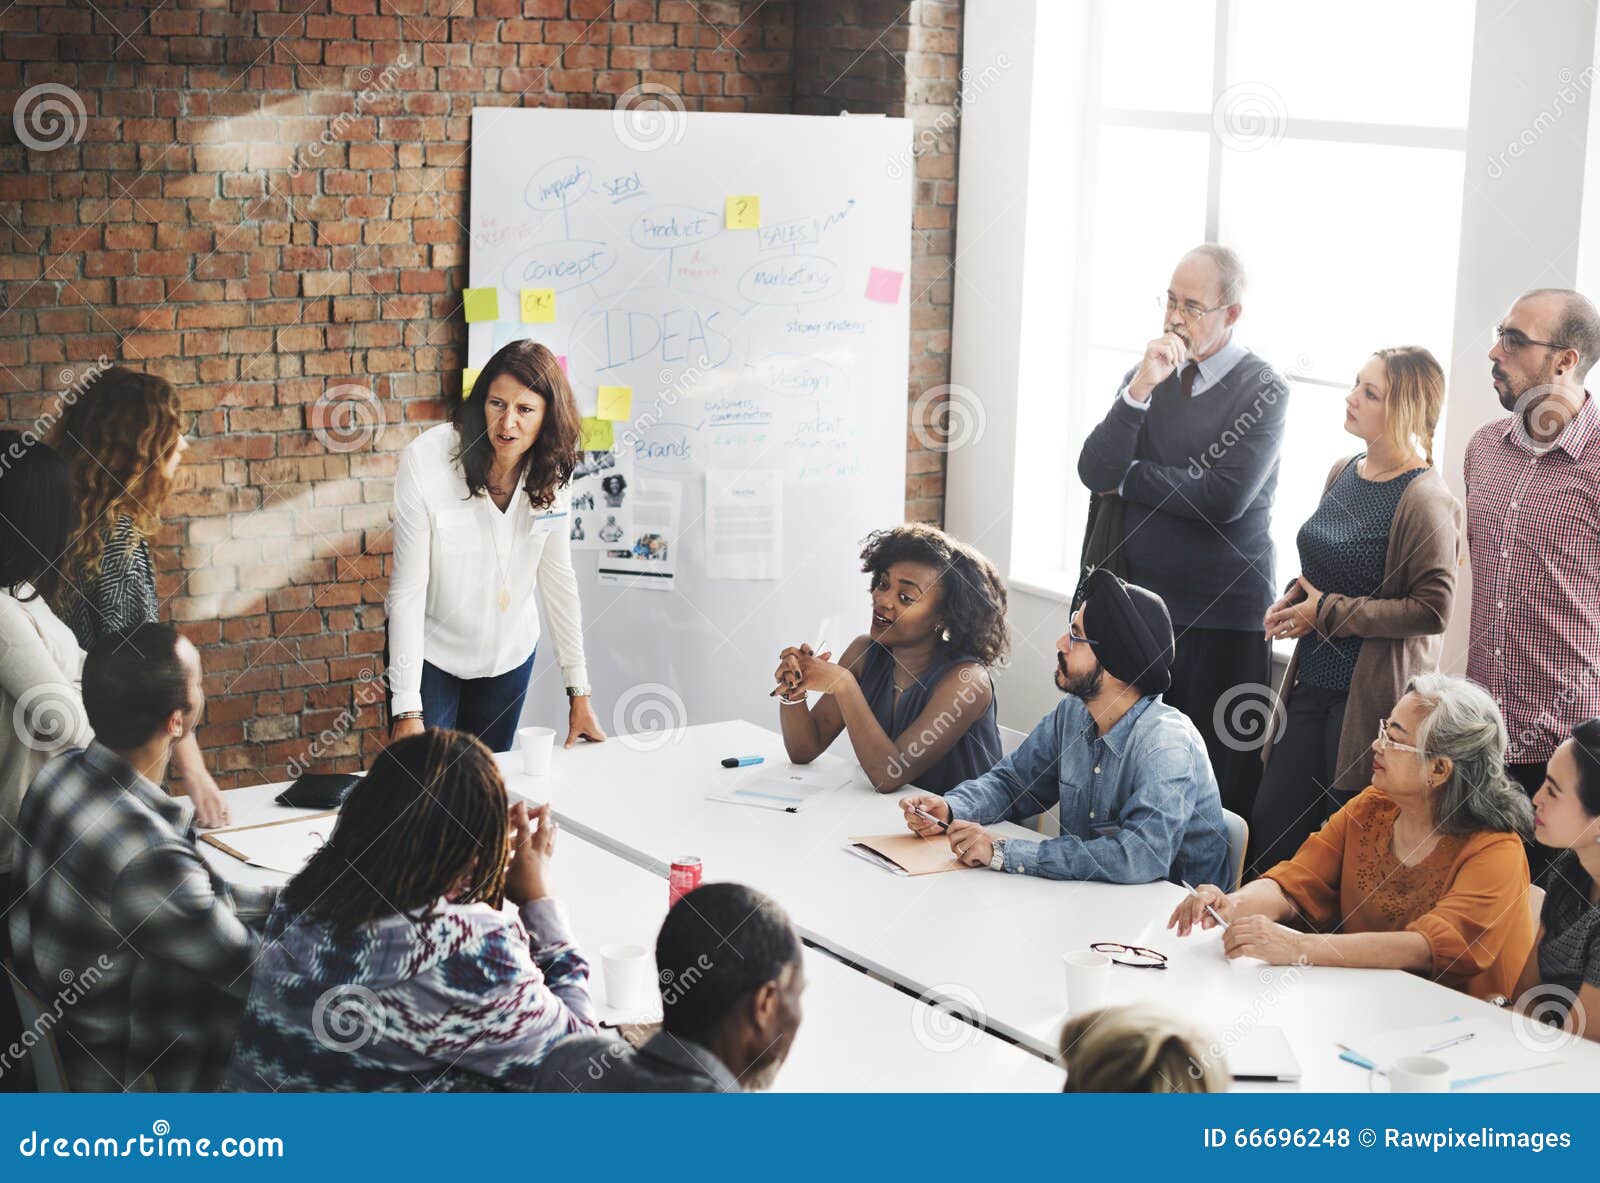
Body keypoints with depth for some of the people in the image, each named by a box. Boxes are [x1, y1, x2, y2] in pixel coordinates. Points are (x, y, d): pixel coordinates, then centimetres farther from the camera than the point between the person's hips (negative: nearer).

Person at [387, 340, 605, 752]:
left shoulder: (548, 471, -10)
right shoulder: (425, 460, -23)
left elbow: (558, 579, -1)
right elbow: (408, 589, -21)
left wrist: (579, 693, -2)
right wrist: (407, 710, -23)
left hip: (510, 656, 4)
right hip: (431, 653, -4)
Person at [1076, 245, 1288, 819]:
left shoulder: (1263, 390, -5)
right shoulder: (1146, 377, 10)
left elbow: (1224, 499, -17)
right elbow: (1094, 473, -2)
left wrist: (1128, 477, -5)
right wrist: (1140, 389, -13)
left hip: (1223, 619, -4)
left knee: (1218, 787, -1)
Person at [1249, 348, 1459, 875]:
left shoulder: (1425, 500, -15)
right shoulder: (1343, 473, 10)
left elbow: (1432, 610, -19)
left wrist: (1327, 613, -15)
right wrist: (1295, 597, 3)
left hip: (1372, 694, -8)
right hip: (1312, 682, 8)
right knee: (1269, 829, 9)